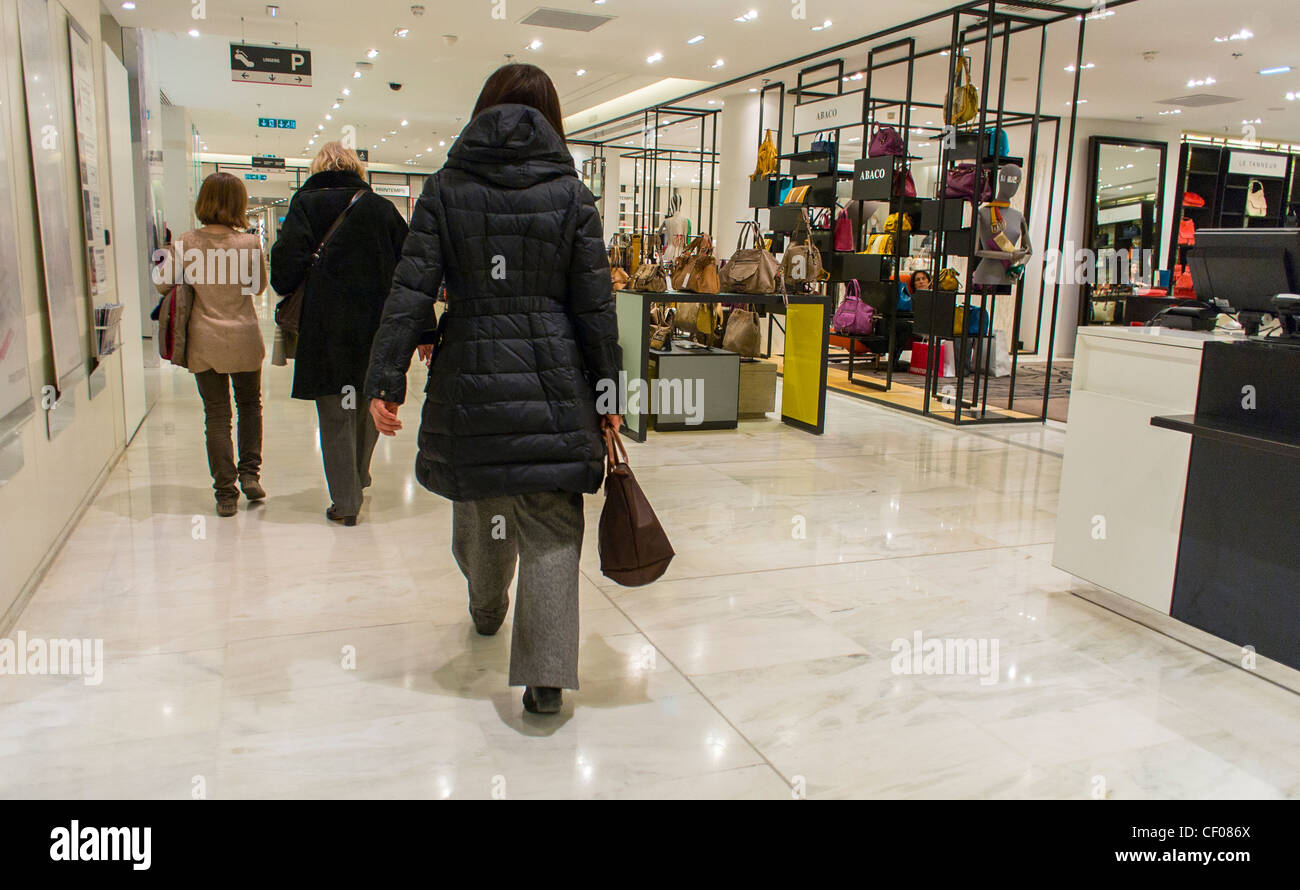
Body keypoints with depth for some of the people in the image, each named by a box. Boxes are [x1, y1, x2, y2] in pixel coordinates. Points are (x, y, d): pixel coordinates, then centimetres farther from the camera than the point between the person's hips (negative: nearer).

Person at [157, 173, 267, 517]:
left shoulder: (186, 244, -7)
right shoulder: (250, 244, -10)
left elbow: (164, 284, 4)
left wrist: (168, 250, 19)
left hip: (203, 341, 1)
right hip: (244, 338, -1)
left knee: (216, 415, 7)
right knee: (250, 404, 20)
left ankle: (226, 494, 9)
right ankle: (250, 472, 12)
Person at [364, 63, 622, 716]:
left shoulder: (445, 189, 3)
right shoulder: (570, 194, 1)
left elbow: (411, 290, -5)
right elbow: (594, 305, -1)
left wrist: (385, 380, -4)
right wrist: (607, 393, 5)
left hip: (470, 377, 2)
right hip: (552, 382, -1)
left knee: (479, 505, 22)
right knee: (551, 528, 3)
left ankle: (487, 611, 48)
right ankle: (546, 674, -3)